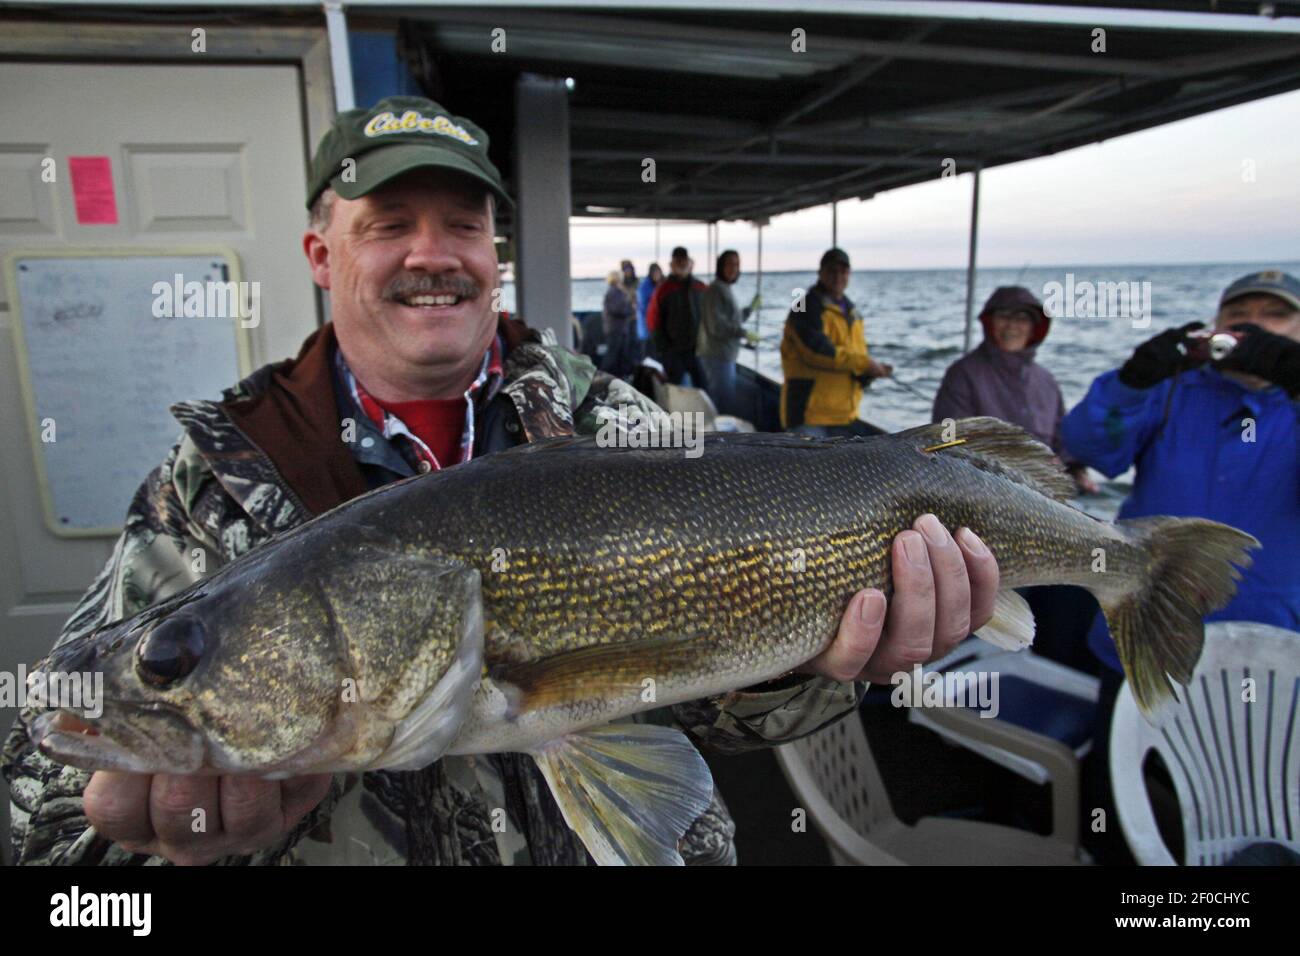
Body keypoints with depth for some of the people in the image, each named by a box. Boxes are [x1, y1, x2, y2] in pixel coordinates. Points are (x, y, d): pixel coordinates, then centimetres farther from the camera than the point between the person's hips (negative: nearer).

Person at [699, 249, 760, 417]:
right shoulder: (716, 289, -14)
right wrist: (744, 333, -19)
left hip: (724, 355, 11)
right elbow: (717, 326, -22)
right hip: (718, 355, -11)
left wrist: (751, 308, 23)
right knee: (725, 405, -9)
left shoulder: (725, 289, 17)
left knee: (721, 402, 17)